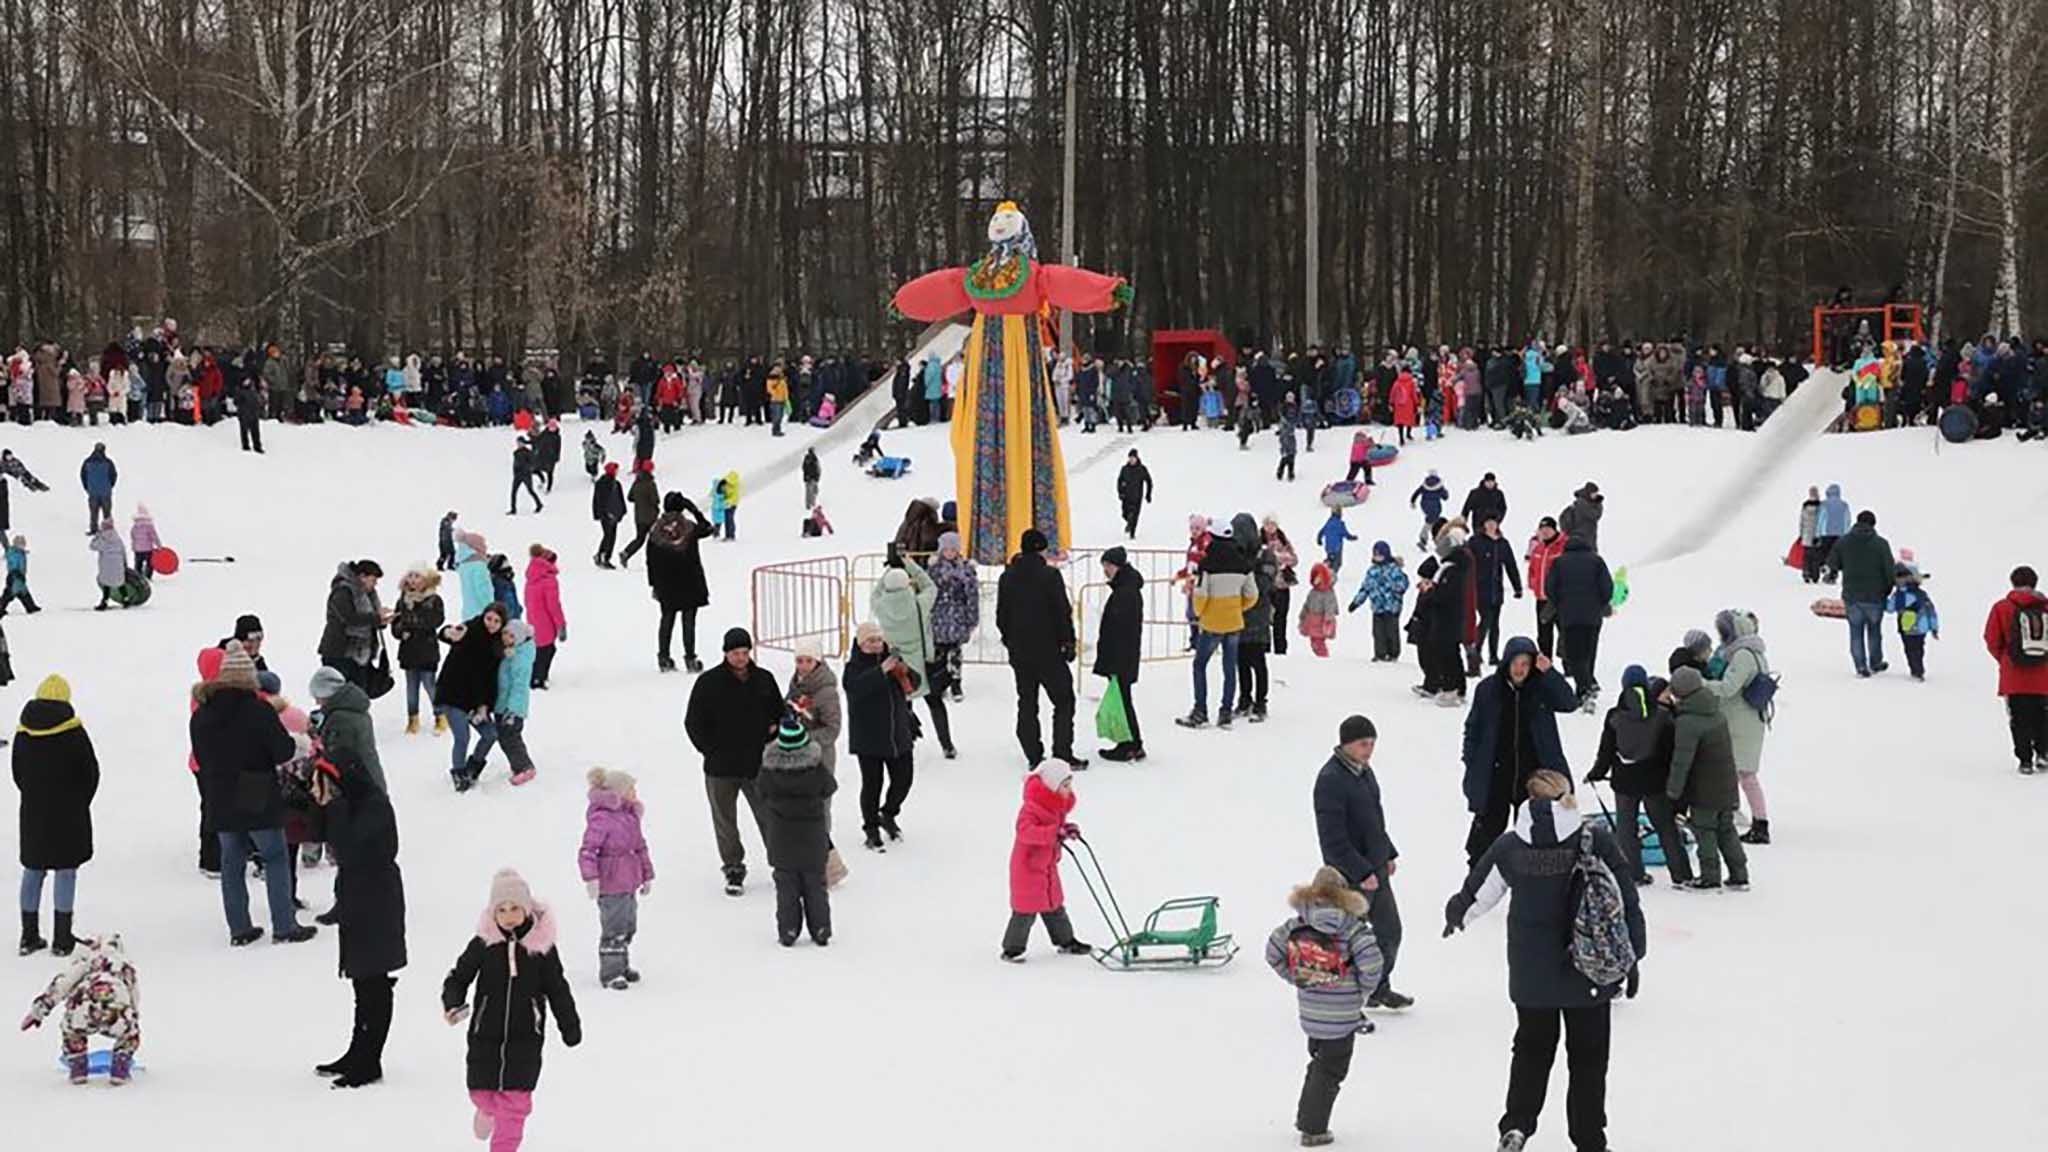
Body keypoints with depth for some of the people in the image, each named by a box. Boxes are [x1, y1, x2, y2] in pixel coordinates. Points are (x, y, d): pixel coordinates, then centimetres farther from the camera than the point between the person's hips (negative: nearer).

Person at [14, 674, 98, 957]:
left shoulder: (23, 732, -1)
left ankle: (29, 936, 15)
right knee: (66, 871, 2)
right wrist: (80, 804, 10)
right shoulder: (73, 732, -12)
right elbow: (91, 773, -6)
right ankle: (62, 939, 1)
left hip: (33, 814, 4)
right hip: (68, 816, -4)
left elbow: (18, 774, 7)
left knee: (33, 870, 13)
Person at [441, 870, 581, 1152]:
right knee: (481, 1091, 11)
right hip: (485, 1033, 1)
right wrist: (453, 1002, -18)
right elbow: (459, 976, 1)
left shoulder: (541, 946, -6)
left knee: (516, 1097, -6)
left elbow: (557, 989, 3)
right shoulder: (483, 944, -7)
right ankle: (489, 1109, 47)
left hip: (525, 1036, -1)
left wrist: (570, 1026, 8)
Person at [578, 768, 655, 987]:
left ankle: (622, 965, 36)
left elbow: (640, 847, 18)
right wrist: (591, 878, -29)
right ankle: (610, 973, 8)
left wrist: (647, 876, 22)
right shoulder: (601, 819, -20)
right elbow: (587, 851, -23)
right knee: (613, 929, -3)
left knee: (628, 927, 20)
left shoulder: (630, 816, 8)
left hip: (629, 883, 9)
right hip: (610, 887, -9)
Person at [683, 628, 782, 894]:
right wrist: (711, 750, -5)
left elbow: (779, 713, 16)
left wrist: (772, 740, 4)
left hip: (758, 765, 1)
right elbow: (693, 722, 0)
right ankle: (734, 870, 19)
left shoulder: (764, 680, 3)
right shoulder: (709, 682, -5)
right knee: (725, 822, 7)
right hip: (720, 770, -1)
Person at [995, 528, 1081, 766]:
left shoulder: (1007, 578, 4)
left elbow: (1001, 616, 10)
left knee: (1027, 704, 10)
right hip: (1048, 650, -5)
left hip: (1019, 651, 5)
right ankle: (1062, 753, -4)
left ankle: (1034, 756, 7)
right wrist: (1068, 643, -2)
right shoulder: (1049, 575, -11)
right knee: (1064, 700, 4)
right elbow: (1063, 612, -11)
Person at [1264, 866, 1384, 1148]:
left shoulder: (1298, 923, -3)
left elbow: (1273, 951, 2)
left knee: (1319, 1060, 25)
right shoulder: (1352, 926, -14)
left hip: (1309, 1008, 4)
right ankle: (1313, 1130, 10)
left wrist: (1295, 978, 12)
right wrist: (1363, 990, -2)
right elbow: (1372, 963, -20)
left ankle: (1305, 1117, 31)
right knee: (1331, 1070, 7)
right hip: (1342, 1013, -4)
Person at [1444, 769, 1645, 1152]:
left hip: (1531, 976, 2)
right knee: (1588, 1056, 11)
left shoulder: (1509, 846, -5)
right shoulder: (1596, 841, -11)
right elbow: (1626, 900, -8)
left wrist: (1456, 914, 33)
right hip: (1589, 972, -2)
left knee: (1532, 1048, 20)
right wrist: (1632, 957, 2)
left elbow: (1479, 891, 10)